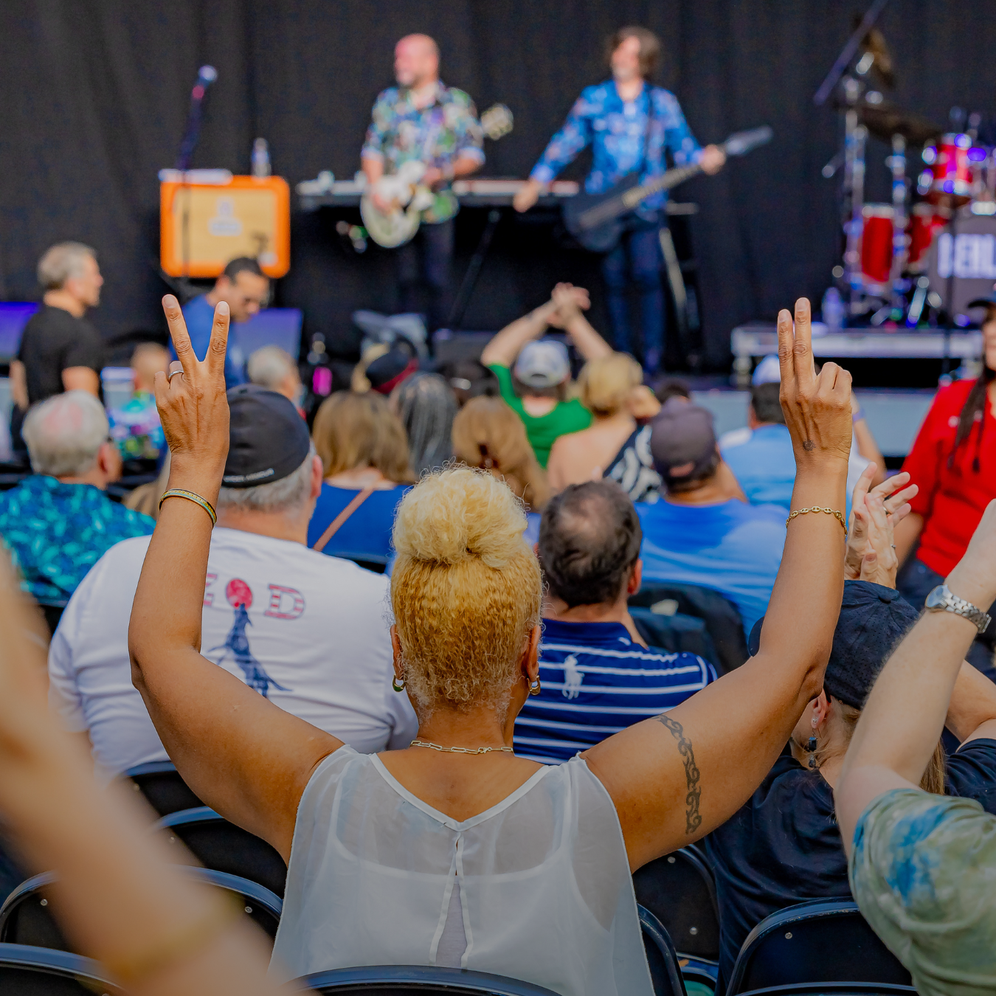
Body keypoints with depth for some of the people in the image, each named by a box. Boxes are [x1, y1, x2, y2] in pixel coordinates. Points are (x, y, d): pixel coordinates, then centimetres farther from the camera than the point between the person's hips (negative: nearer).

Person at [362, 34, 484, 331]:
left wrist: (445, 172, -18)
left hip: (437, 206, -2)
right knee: (406, 280, 6)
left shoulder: (457, 103, 1)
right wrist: (377, 190, -7)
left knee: (437, 281, -2)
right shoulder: (388, 101, 8)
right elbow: (373, 149, 7)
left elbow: (473, 154, -1)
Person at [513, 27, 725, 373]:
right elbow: (565, 143, 12)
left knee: (647, 276, -13)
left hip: (646, 207, -1)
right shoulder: (593, 99, 7)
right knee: (613, 279, 3)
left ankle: (653, 356, -5)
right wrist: (535, 183, 9)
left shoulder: (662, 103, 7)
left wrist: (704, 159, -14)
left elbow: (683, 147, 7)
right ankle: (621, 354, 14)